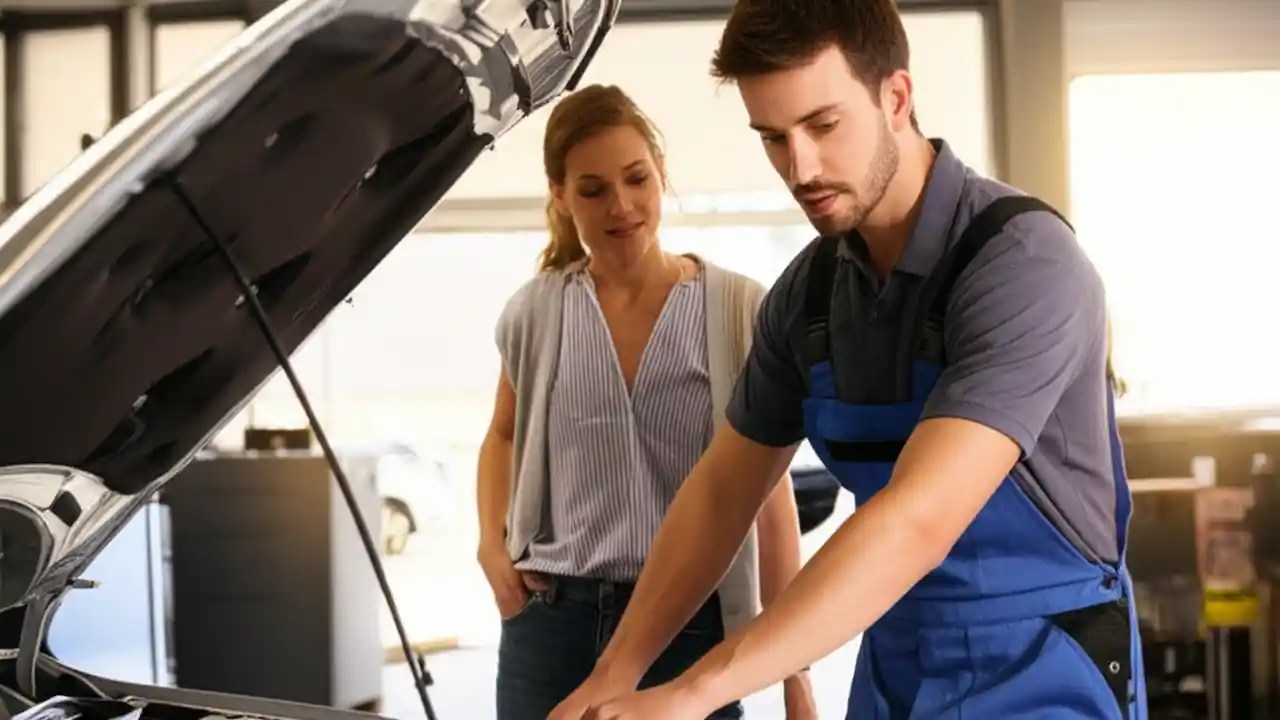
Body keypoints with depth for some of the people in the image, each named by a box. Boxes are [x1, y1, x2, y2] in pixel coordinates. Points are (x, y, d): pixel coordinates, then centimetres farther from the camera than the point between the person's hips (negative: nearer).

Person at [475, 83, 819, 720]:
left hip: (689, 624, -2)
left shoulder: (738, 312, -3)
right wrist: (492, 545, 6)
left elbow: (771, 501, -1)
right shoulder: (535, 313, 4)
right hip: (550, 622, 2)